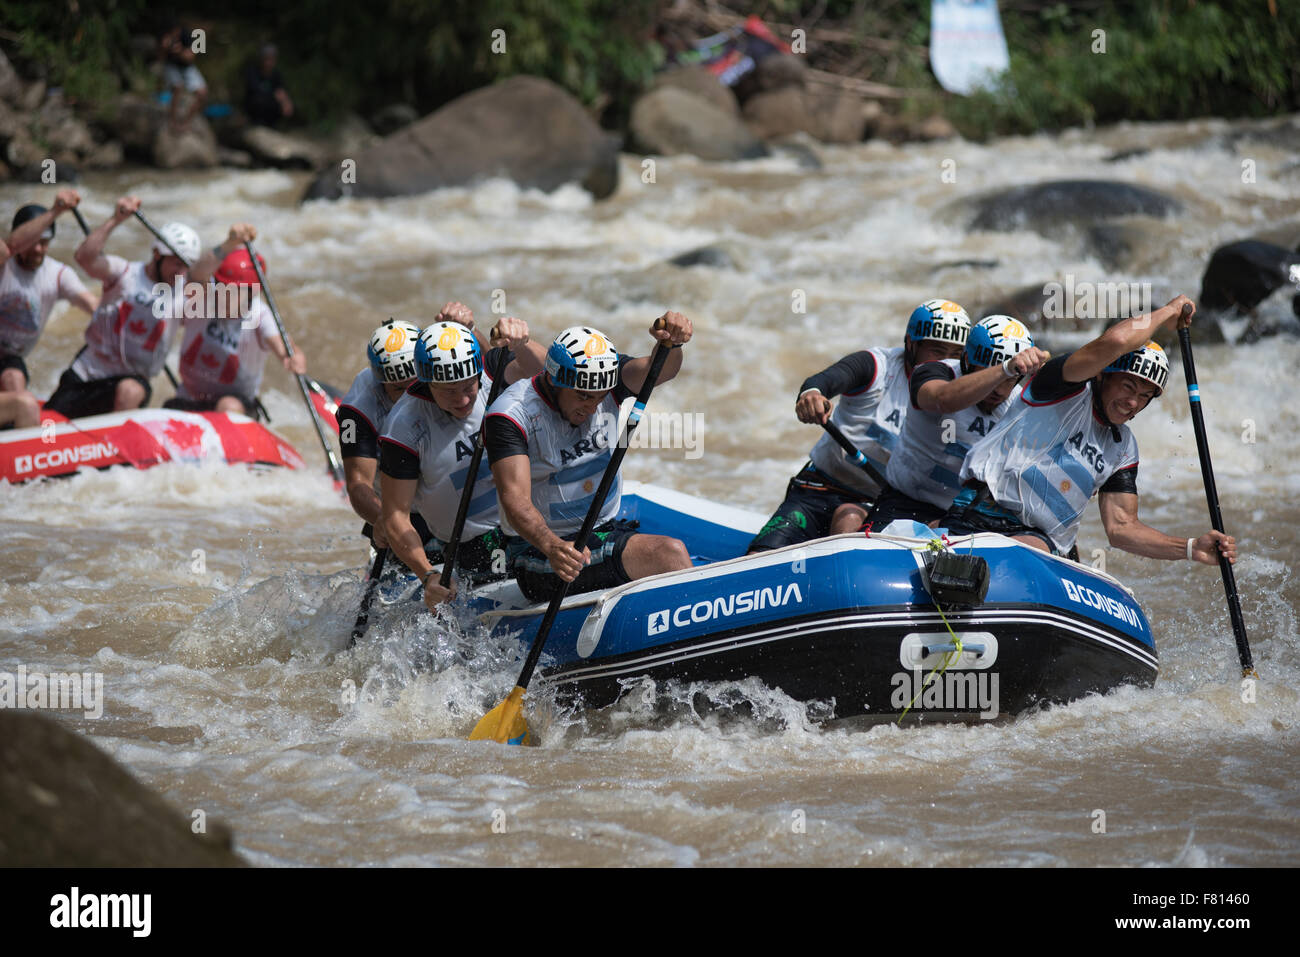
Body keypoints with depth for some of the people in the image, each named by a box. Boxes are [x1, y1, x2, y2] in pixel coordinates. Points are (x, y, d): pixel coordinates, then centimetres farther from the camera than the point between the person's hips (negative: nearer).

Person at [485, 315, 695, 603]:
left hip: (607, 533, 6)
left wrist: (670, 342, -45)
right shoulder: (513, 414, -17)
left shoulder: (604, 383, 0)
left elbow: (659, 369, -19)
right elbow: (515, 499, -29)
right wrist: (552, 547, -48)